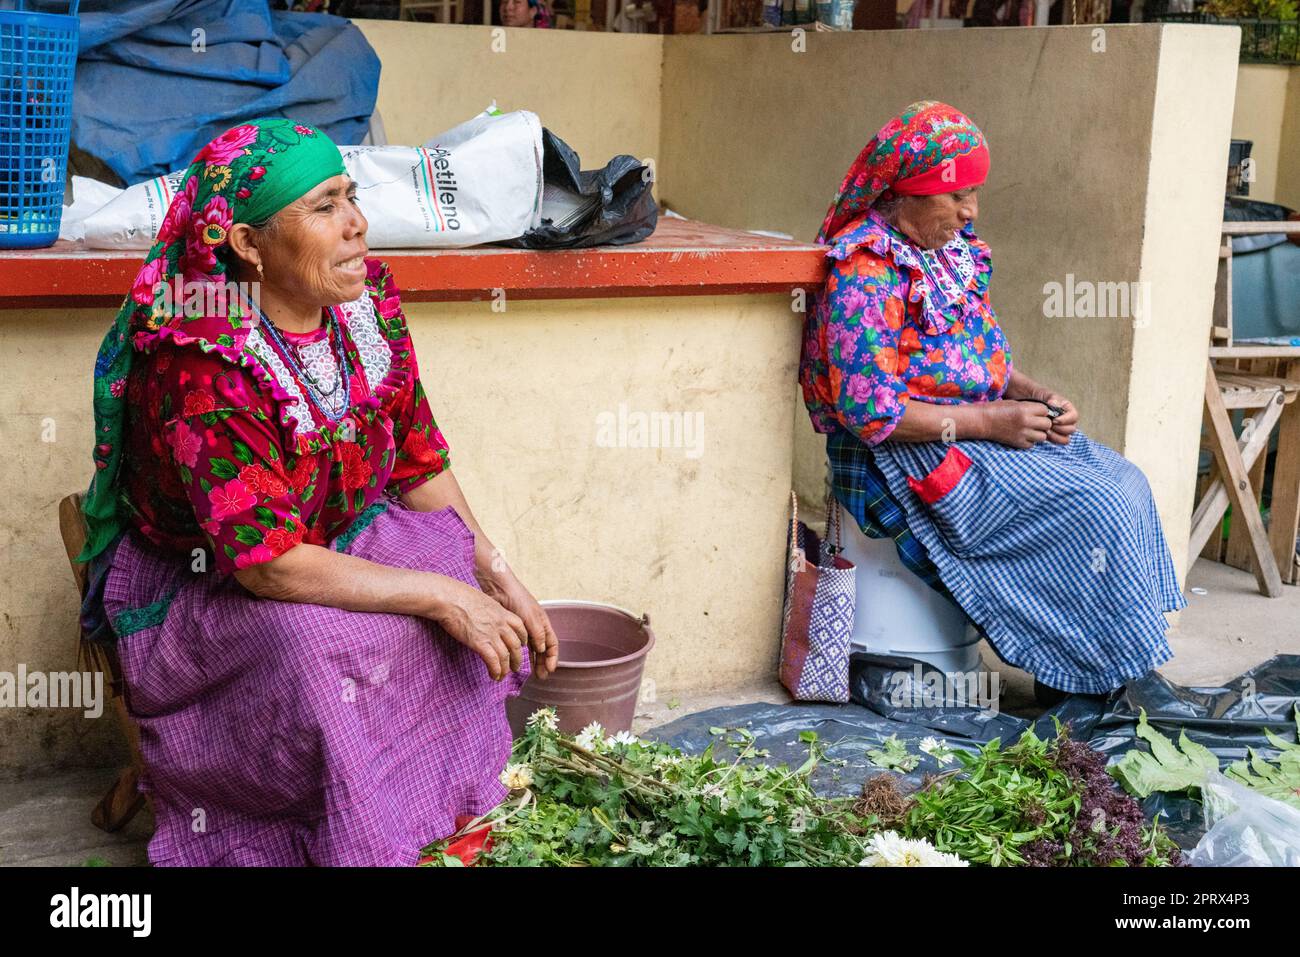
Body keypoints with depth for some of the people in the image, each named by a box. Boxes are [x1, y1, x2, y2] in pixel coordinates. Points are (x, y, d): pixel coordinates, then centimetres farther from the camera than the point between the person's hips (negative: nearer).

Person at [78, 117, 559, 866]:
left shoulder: (368, 305, -8)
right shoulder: (201, 367, -30)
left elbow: (420, 466, 2)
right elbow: (267, 562, -33)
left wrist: (496, 574, -8)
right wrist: (440, 596, -30)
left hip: (339, 544, 7)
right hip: (197, 588, -7)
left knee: (480, 600, -13)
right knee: (311, 644, -35)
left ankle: (455, 812, 3)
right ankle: (370, 842, -11)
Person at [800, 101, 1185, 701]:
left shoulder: (953, 250, 10)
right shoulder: (865, 275, -19)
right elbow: (870, 413, -24)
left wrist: (1036, 397, -2)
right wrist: (988, 421, -20)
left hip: (979, 429, 9)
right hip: (907, 452, -9)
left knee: (1123, 482, -3)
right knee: (1094, 509, -17)